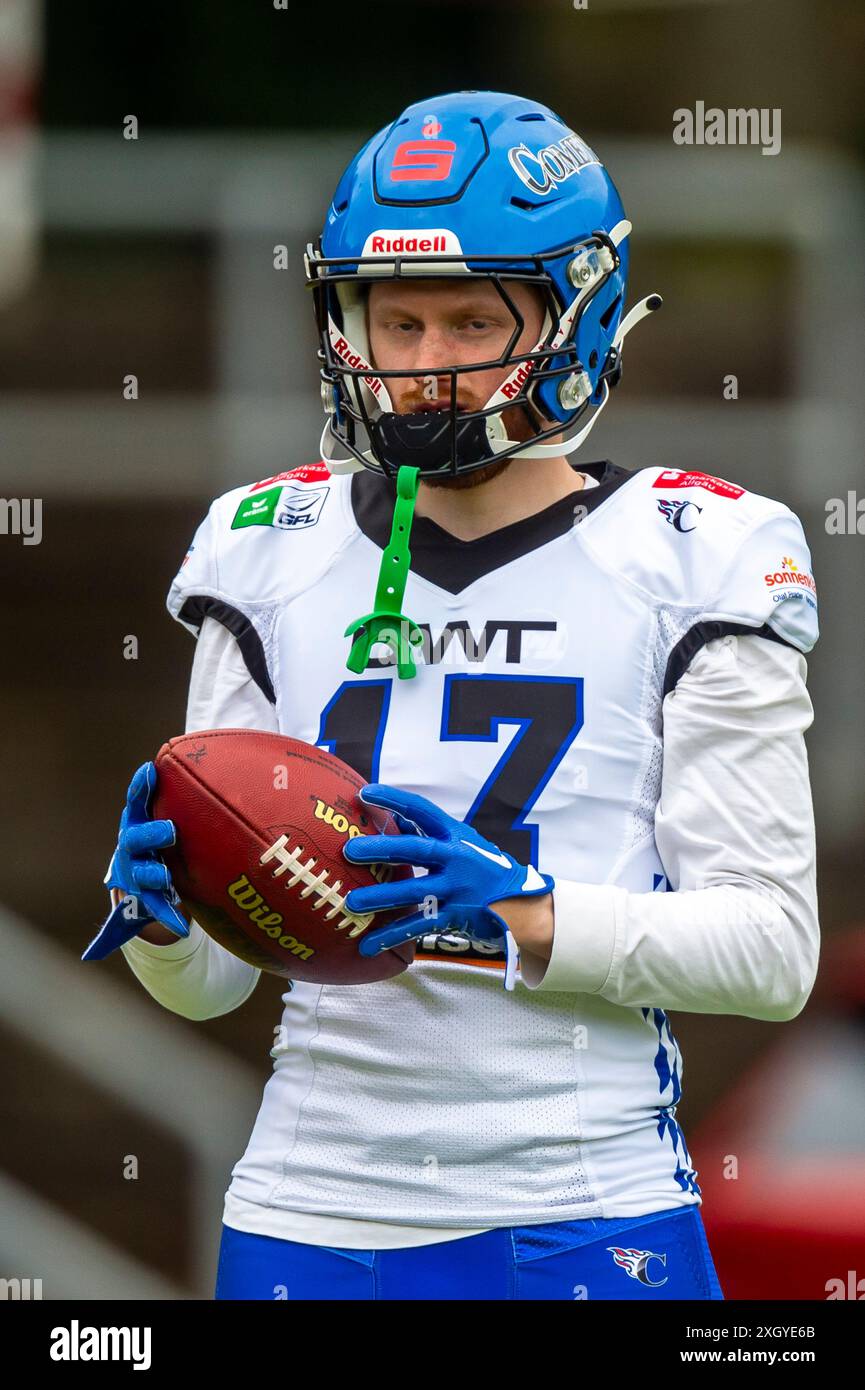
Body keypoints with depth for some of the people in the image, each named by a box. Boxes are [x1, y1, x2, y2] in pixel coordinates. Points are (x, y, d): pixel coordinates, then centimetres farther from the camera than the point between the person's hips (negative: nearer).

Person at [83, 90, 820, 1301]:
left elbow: (773, 948, -4)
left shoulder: (684, 561, 0)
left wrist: (521, 914, -17)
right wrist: (158, 911, -11)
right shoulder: (277, 557, 9)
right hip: (309, 1222, 3)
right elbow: (210, 982, 10)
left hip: (582, 1229, -3)